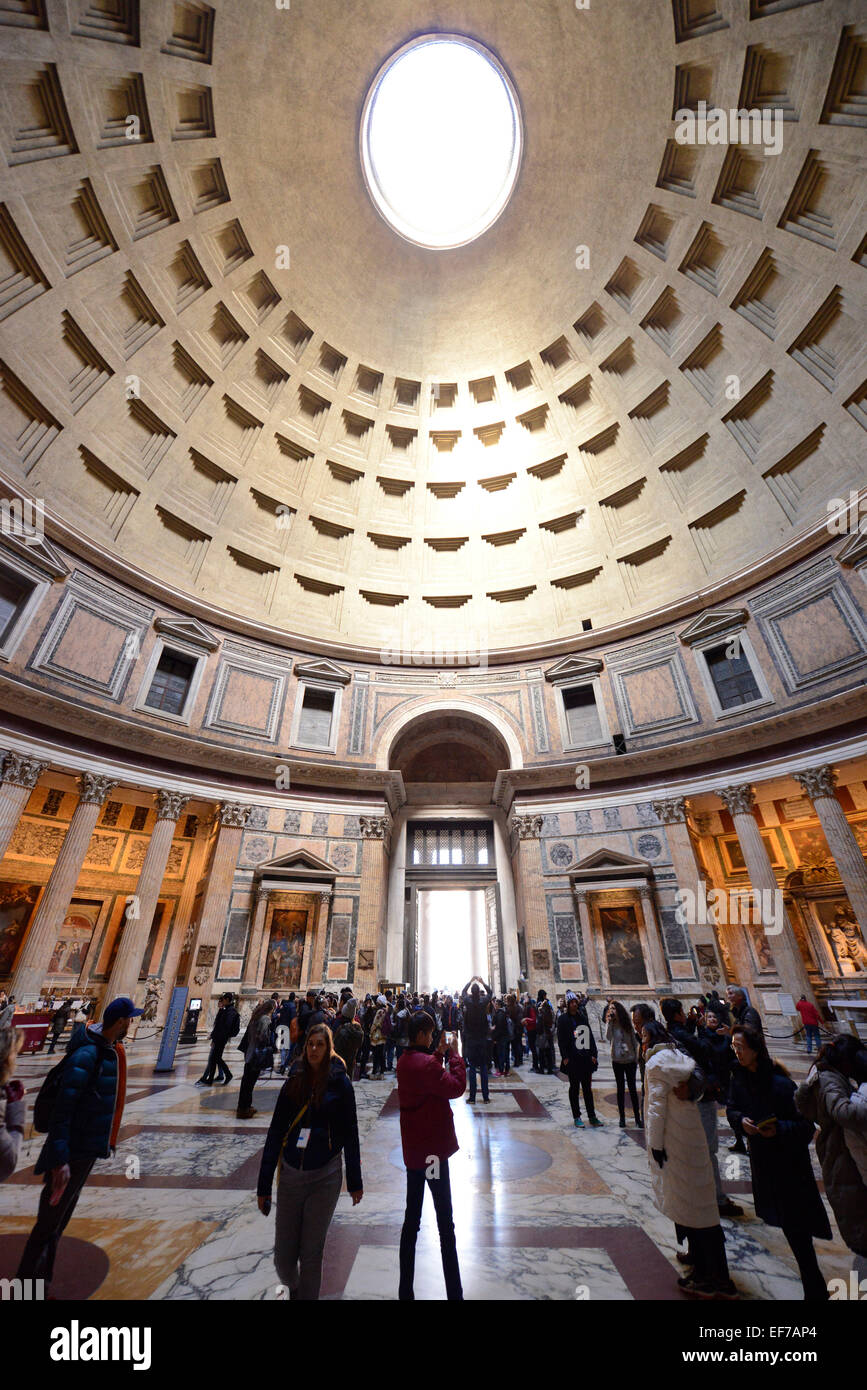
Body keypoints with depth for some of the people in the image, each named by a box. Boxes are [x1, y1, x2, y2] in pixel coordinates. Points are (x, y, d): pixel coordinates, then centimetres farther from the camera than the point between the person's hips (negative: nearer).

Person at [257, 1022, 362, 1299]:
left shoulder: (339, 1083, -9)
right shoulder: (293, 1082, -1)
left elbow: (350, 1133, -3)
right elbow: (275, 1133, 4)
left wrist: (354, 1181, 0)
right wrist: (264, 1184, 5)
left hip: (325, 1177, -3)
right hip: (290, 1175, 3)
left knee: (311, 1253, 2)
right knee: (283, 1254, 10)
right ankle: (292, 1287, 43)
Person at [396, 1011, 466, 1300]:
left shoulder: (405, 1061, 2)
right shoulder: (424, 1064, -27)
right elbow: (456, 1087, -25)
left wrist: (441, 1052, 4)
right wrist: (453, 1053, -16)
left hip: (413, 1149, 8)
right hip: (433, 1149, -8)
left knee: (411, 1221, 17)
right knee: (445, 1224, 6)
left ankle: (405, 1290, 25)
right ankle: (453, 1291, 13)